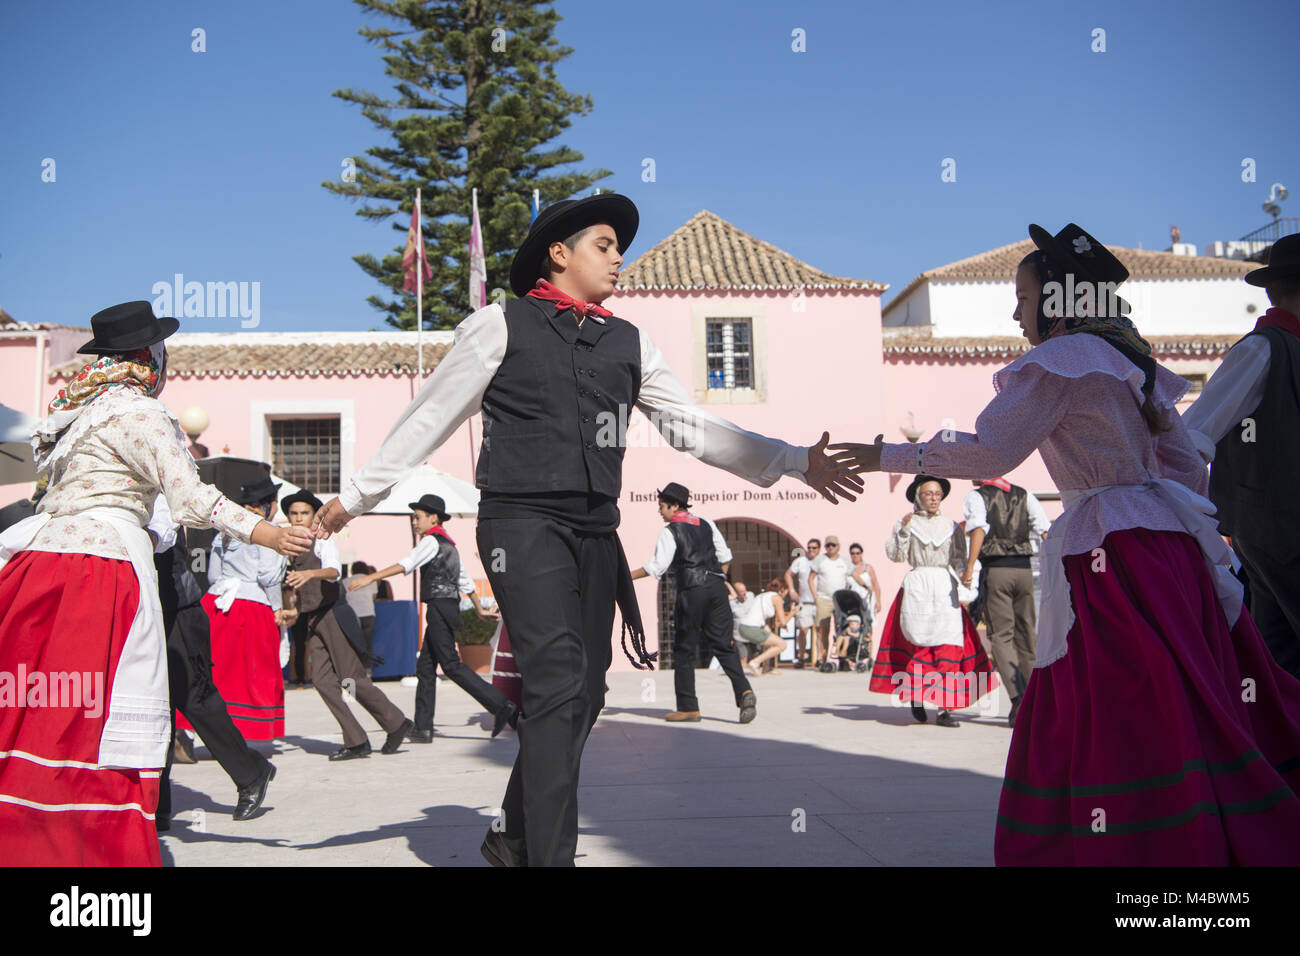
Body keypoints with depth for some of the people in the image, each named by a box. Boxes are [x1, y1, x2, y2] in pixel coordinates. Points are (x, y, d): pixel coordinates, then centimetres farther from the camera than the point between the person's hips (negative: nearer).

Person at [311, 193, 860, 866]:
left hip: (595, 533, 6)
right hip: (523, 525, -5)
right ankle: (551, 856, -13)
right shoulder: (501, 326, 2)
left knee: (583, 696, 8)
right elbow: (429, 419, 6)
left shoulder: (628, 343, 15)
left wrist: (795, 462, 9)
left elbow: (692, 428, 15)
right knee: (557, 682, -18)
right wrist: (355, 497, 9)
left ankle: (517, 841, 27)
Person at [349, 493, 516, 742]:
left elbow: (407, 564, -21)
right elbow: (464, 581, 27)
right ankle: (423, 728, 11)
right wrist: (479, 610, 33)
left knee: (451, 665, -11)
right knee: (425, 667, 9)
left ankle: (502, 705, -15)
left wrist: (371, 577, -26)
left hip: (440, 607, -10)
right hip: (449, 608, 10)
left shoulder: (432, 541, -7)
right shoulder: (448, 544, 21)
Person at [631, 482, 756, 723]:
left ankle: (688, 708, 7)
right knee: (723, 644, 6)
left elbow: (657, 566, -10)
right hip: (716, 587, 5)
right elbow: (725, 556, 16)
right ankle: (744, 691, -14)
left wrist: (628, 576, -2)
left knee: (685, 649, 4)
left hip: (691, 591, -5)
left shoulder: (670, 531, -2)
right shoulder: (707, 525, 16)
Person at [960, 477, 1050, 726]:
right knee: (1026, 633, 14)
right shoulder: (1024, 495, 15)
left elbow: (979, 529, -14)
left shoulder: (976, 496, 3)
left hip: (995, 569, -4)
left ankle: (1018, 699, -14)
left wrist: (969, 567, -17)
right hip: (1024, 568, 4)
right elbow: (1046, 532, 5)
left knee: (1001, 635, -1)